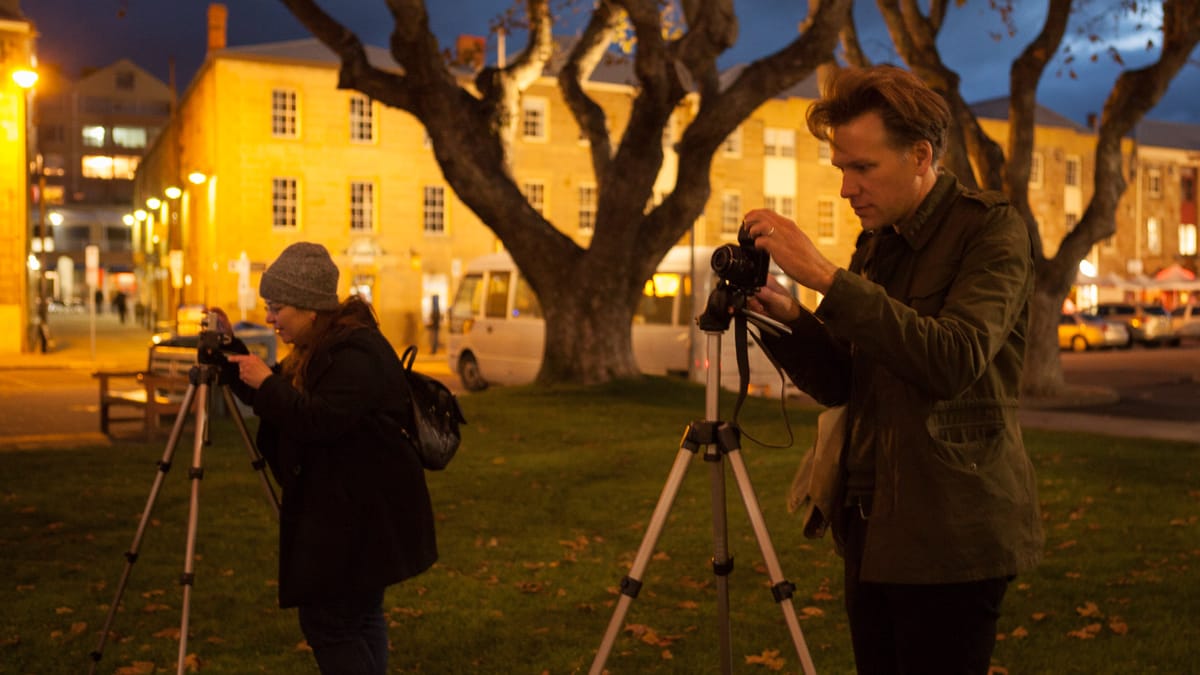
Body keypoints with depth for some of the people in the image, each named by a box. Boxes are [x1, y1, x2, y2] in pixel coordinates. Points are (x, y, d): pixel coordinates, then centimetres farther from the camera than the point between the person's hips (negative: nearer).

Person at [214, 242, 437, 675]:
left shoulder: (356, 354, -21)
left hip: (363, 515, -11)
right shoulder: (319, 349, 12)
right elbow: (271, 403, 19)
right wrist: (231, 350, 9)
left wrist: (267, 383, -21)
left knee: (328, 621, -7)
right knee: (359, 616, 18)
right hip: (339, 511, 11)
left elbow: (319, 420, -30)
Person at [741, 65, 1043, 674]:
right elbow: (839, 384, 12)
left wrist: (825, 276, -26)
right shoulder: (876, 244, 12)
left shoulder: (991, 229, -9)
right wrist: (785, 316, -7)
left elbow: (955, 360, -25)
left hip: (951, 539, -6)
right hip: (873, 531, 7)